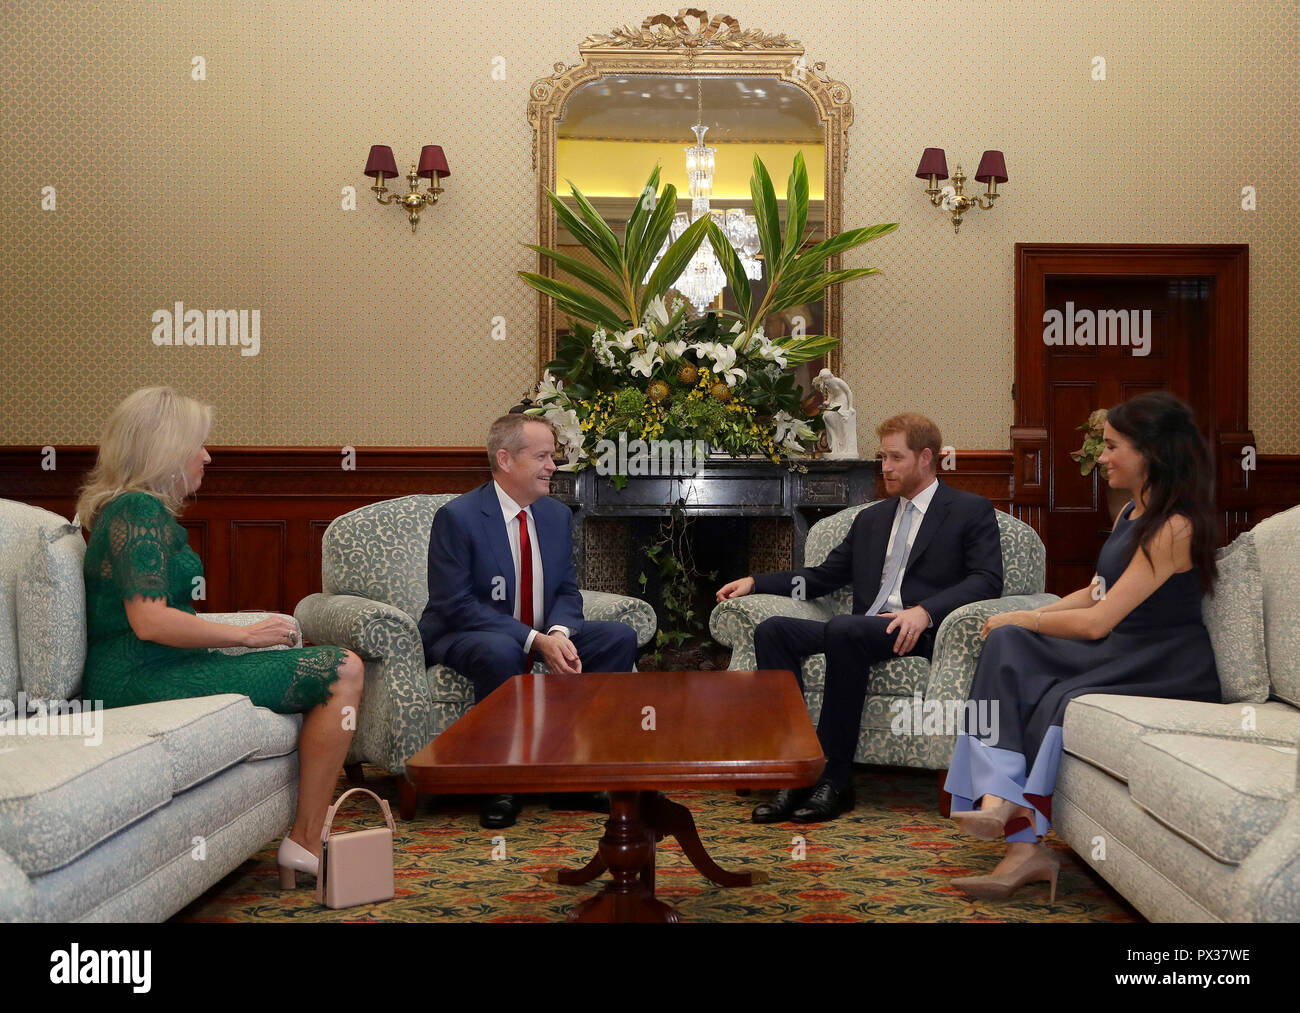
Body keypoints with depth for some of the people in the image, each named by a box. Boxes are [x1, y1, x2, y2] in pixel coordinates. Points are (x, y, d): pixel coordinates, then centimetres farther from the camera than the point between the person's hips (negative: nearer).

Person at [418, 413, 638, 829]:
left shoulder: (558, 515, 5)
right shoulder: (457, 517, -16)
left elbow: (567, 592, 7)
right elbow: (456, 605, -21)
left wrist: (559, 633, -19)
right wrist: (535, 640, -28)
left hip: (542, 635, 7)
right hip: (466, 636, -6)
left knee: (620, 637, -12)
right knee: (501, 652, -40)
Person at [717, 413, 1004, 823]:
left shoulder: (972, 511, 10)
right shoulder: (871, 518, 28)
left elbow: (987, 580, -4)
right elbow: (824, 576, 27)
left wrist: (925, 611, -21)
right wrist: (755, 582, 13)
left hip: (920, 634, -6)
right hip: (861, 632, 6)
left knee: (843, 629, -36)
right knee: (772, 630, -19)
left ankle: (834, 779, -30)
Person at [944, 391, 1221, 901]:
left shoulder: (1174, 528, -18)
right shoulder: (1132, 513, 13)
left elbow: (1097, 621, -20)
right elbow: (1096, 592, 19)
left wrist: (1021, 619, -5)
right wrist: (1018, 622, 5)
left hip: (1170, 676, -9)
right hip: (1120, 655, 9)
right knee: (1006, 646, -13)